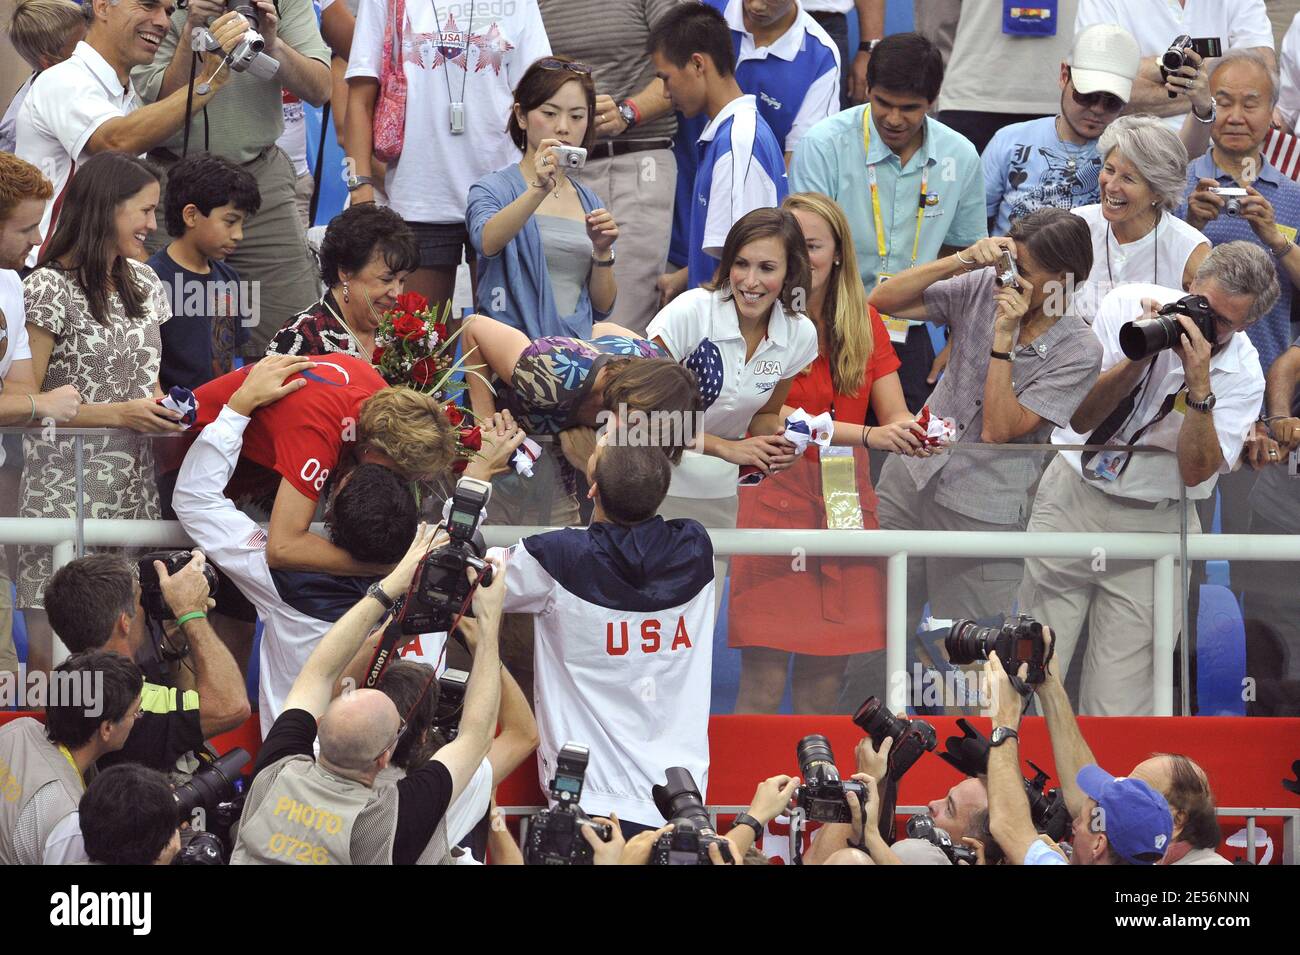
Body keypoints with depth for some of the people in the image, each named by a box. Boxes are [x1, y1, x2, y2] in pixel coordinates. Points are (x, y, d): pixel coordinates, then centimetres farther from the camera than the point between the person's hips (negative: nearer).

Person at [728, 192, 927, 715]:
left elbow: (894, 414, 6)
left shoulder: (864, 323, 11)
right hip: (775, 501, -4)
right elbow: (770, 415, -17)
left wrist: (916, 433, -19)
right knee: (763, 684, -9)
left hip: (847, 509, 4)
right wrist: (867, 435, -27)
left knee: (824, 687, 6)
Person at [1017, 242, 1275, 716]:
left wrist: (1198, 384, -27)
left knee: (1118, 701, -5)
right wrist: (1140, 356, -25)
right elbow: (1080, 417, -11)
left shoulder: (1242, 374, -9)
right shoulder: (1129, 305, -8)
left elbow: (1197, 472, -17)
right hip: (1073, 495, 1)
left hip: (1153, 522, -1)